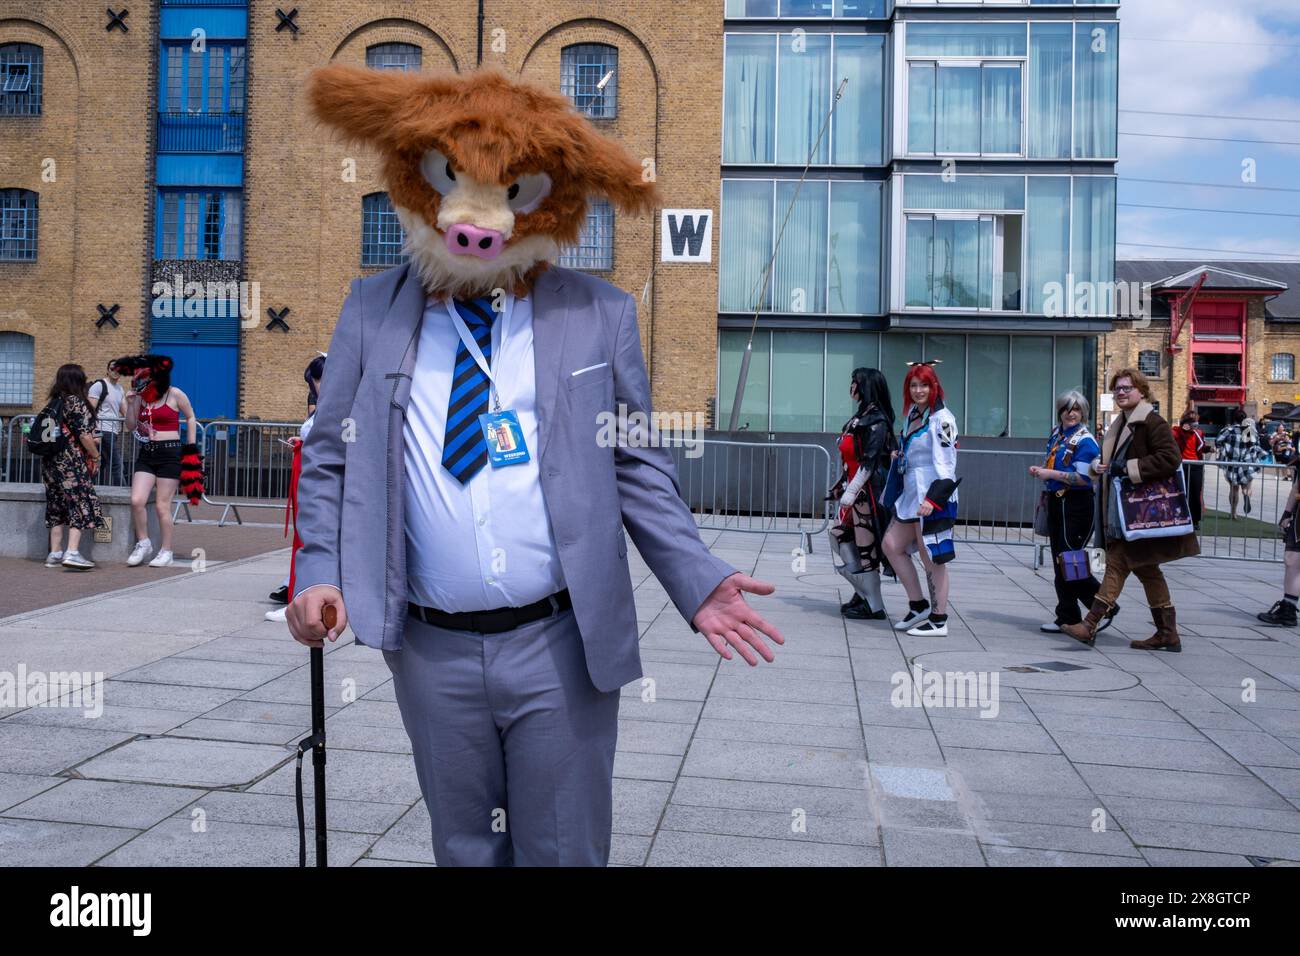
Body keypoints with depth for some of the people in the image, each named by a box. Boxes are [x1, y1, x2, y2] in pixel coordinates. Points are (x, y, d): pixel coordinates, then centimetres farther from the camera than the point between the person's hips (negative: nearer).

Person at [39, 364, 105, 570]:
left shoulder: (53, 403, 13)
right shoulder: (75, 402, -10)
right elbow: (84, 435, -15)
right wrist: (96, 456, -3)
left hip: (51, 461, 8)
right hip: (72, 462, -8)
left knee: (57, 506, 12)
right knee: (80, 504, -7)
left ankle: (55, 553, 14)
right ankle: (72, 553, -16)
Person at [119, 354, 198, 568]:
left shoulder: (174, 395, -5)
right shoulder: (141, 397, 8)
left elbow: (190, 418, 7)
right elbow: (131, 426, 10)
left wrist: (191, 445, 4)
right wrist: (131, 405, -4)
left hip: (170, 452, -5)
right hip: (146, 453, 5)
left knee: (162, 505, -2)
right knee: (136, 501, -8)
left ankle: (166, 551, 10)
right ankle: (143, 543, 12)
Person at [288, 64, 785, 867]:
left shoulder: (599, 315, 1)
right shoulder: (374, 310, 4)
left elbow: (639, 467, 2)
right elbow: (331, 457, 7)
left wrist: (698, 583, -7)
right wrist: (321, 572, -8)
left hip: (563, 645, -1)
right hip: (431, 651, 2)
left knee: (564, 850, 13)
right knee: (464, 848, 19)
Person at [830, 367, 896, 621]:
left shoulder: (876, 420, -14)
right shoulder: (860, 416, 14)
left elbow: (869, 462, -19)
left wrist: (851, 492, -21)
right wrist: (842, 487, 18)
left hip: (868, 491, -10)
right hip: (855, 490, 10)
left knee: (866, 545, -3)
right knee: (840, 535, 11)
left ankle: (874, 606, 7)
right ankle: (863, 591, 20)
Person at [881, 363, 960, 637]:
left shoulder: (941, 419, -12)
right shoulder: (911, 416, 13)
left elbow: (946, 464, -18)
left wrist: (933, 498, -25)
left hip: (933, 496, -9)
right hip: (911, 494, 9)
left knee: (932, 558, -2)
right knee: (892, 546, 11)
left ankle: (939, 621, 8)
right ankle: (918, 606, 20)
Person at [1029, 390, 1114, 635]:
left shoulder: (1085, 440, -12)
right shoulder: (1056, 434, 12)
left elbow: (1082, 478, -20)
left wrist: (1051, 474, -18)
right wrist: (1040, 470, 7)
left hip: (1077, 506, -8)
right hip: (1056, 503, 8)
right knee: (1059, 563, 10)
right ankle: (1067, 618, 17)